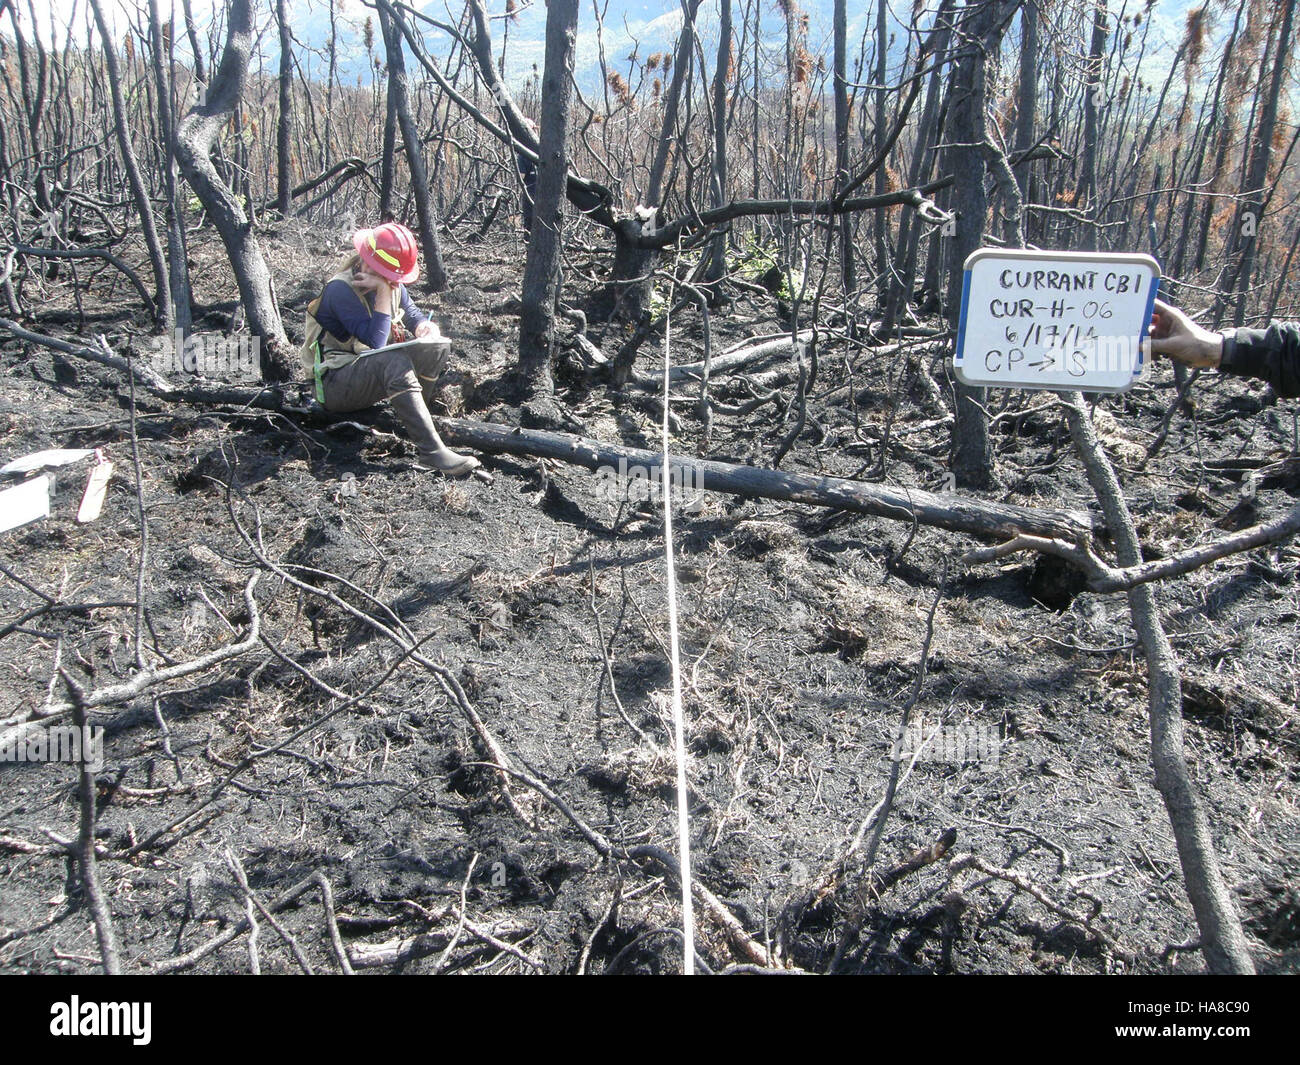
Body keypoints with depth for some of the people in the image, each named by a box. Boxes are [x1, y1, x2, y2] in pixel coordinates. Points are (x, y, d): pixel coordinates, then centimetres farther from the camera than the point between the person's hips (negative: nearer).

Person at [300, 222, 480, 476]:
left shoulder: (392, 283, 3)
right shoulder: (340, 290, -20)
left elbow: (411, 313, 16)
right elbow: (375, 342, -28)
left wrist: (424, 326, -9)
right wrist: (384, 291, -27)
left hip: (375, 370, 8)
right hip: (335, 385, -8)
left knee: (436, 348, -9)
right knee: (395, 363, -37)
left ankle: (416, 414, -5)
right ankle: (431, 451, -43)